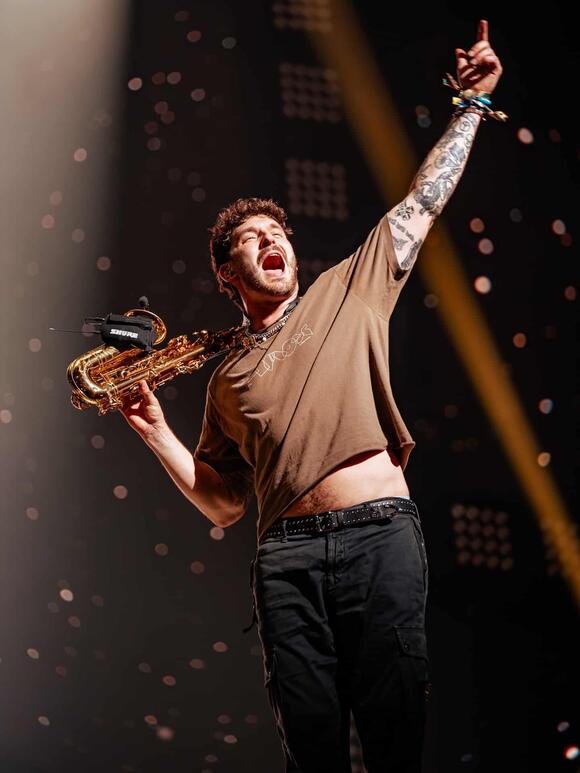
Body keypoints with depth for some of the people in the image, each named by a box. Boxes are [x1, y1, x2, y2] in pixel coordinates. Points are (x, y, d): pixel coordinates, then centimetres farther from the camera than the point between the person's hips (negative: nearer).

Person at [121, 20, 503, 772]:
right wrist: (156, 430, 11)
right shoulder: (227, 377, 22)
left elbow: (423, 200, 18)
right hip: (288, 553, 2)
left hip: (382, 533, -2)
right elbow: (223, 503, 21)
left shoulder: (350, 291, 18)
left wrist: (473, 103, 17)